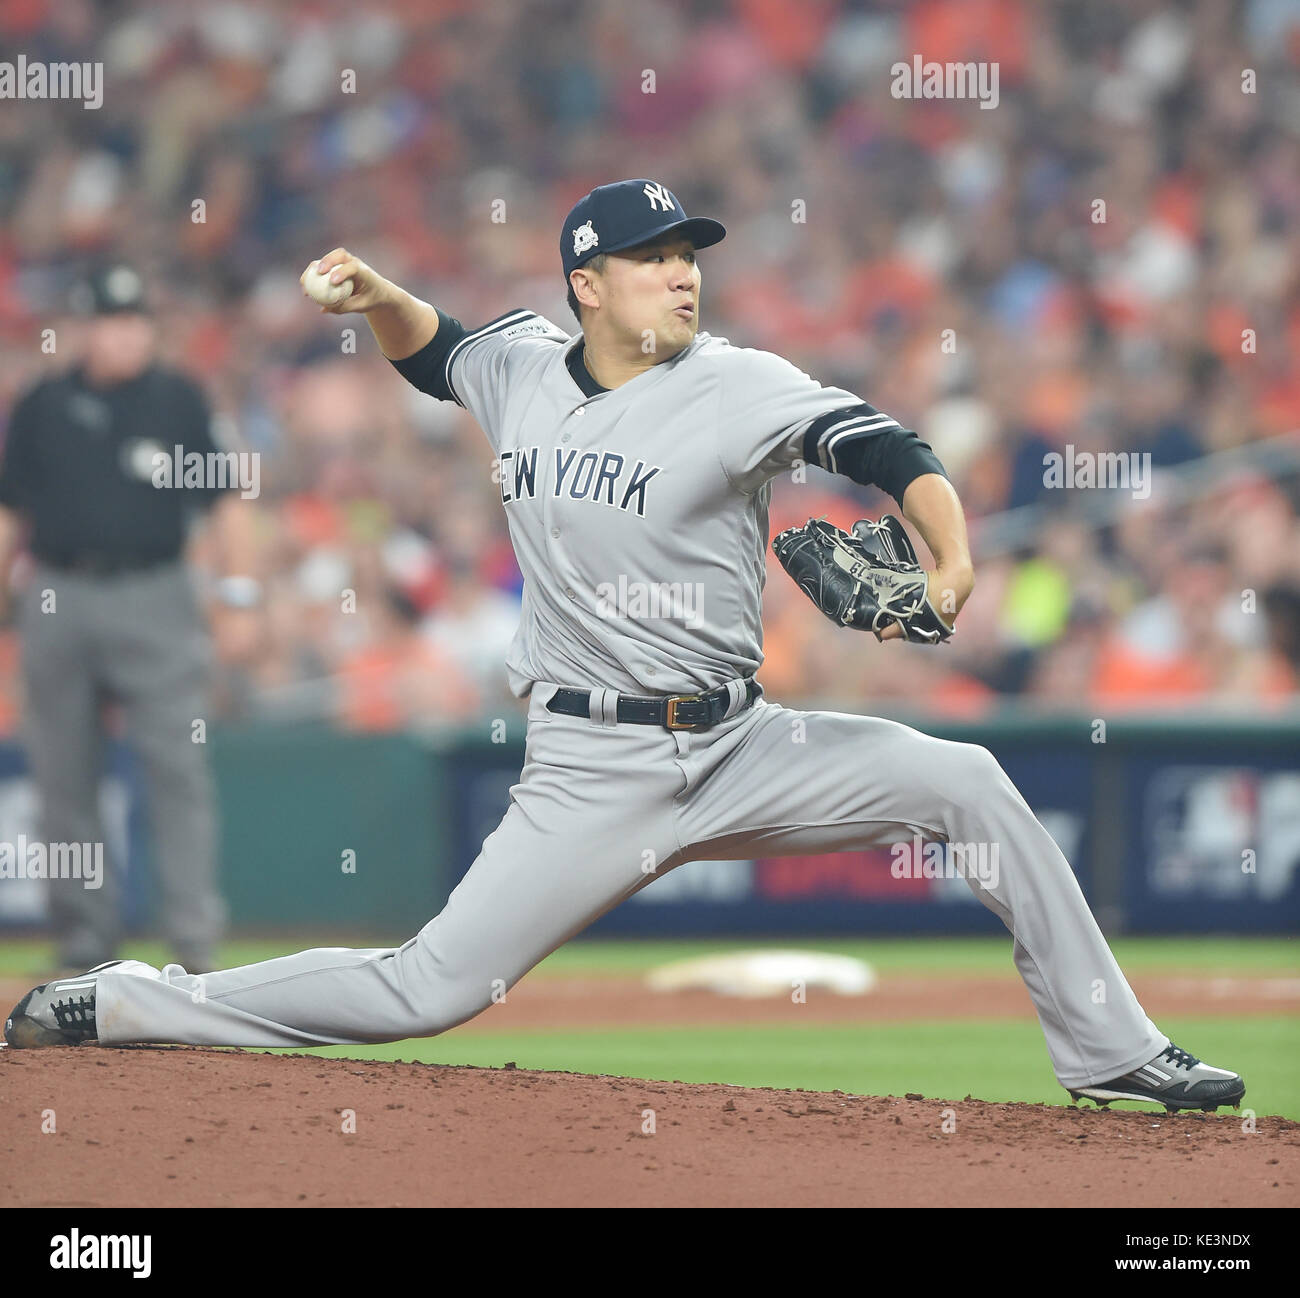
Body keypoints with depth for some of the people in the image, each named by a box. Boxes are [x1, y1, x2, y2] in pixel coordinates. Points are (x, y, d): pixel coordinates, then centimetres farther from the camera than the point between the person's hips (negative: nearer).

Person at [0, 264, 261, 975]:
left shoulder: (180, 401, 4)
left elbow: (225, 502, 4)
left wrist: (240, 597, -2)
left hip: (153, 601, -2)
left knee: (177, 769, -10)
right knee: (63, 777, 4)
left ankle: (194, 933, -11)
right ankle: (85, 932, 12)